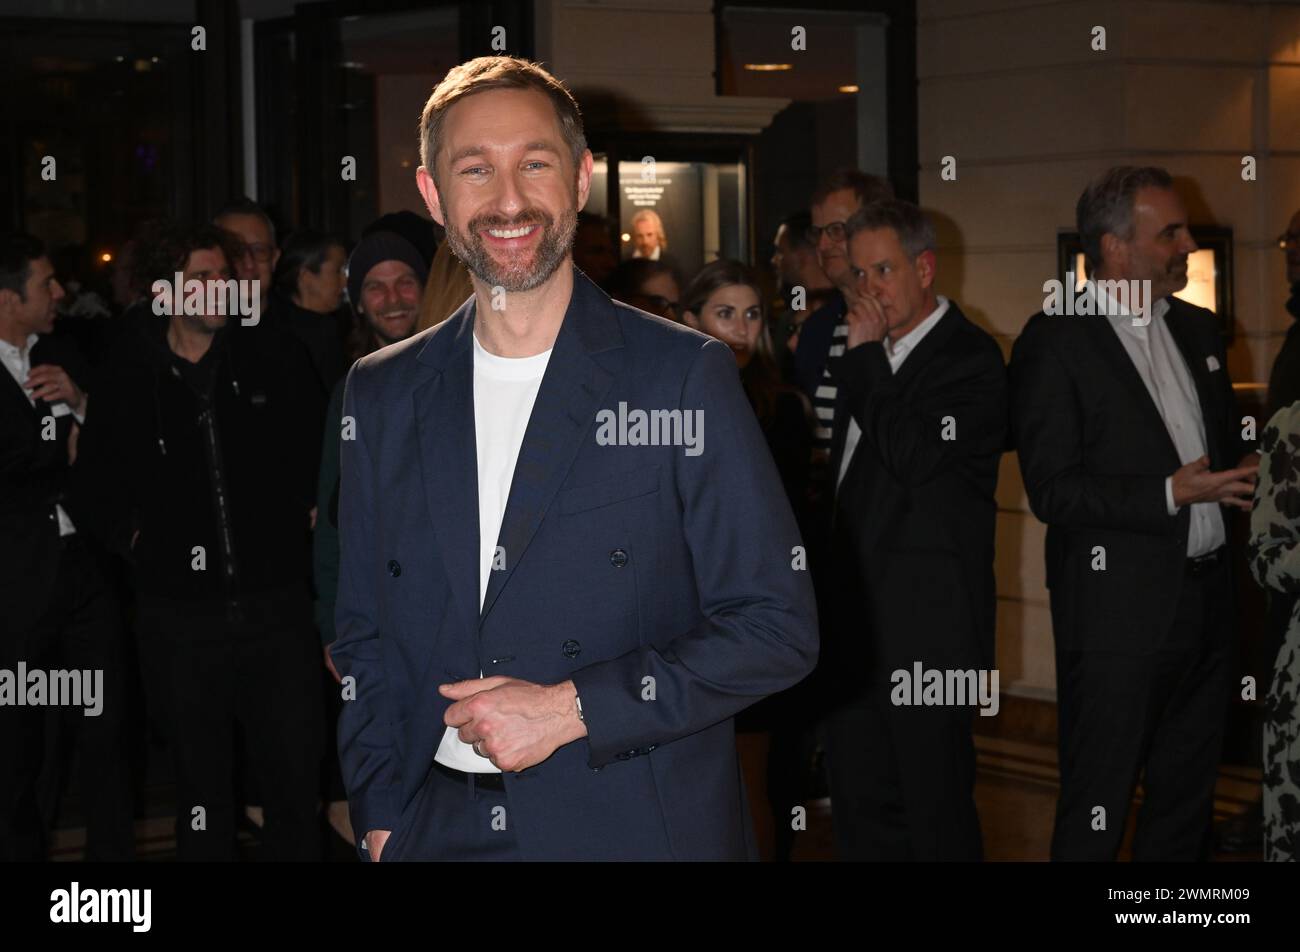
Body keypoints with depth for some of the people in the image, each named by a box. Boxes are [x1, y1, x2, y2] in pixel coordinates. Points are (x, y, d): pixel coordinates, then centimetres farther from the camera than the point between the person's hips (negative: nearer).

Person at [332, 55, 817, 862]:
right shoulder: (383, 395, 5)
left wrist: (571, 709, -15)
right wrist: (382, 815, 1)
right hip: (442, 827, 3)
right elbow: (363, 635, 12)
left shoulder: (685, 376, -7)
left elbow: (777, 626, -9)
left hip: (639, 826, -3)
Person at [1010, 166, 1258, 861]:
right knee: (1095, 813, 0)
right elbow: (1052, 491, -15)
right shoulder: (1054, 342, -9)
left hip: (1207, 597, 7)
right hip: (1119, 615, -7)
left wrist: (1244, 469, 0)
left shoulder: (1196, 329, 13)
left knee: (1185, 802, 15)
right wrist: (1172, 492, -20)